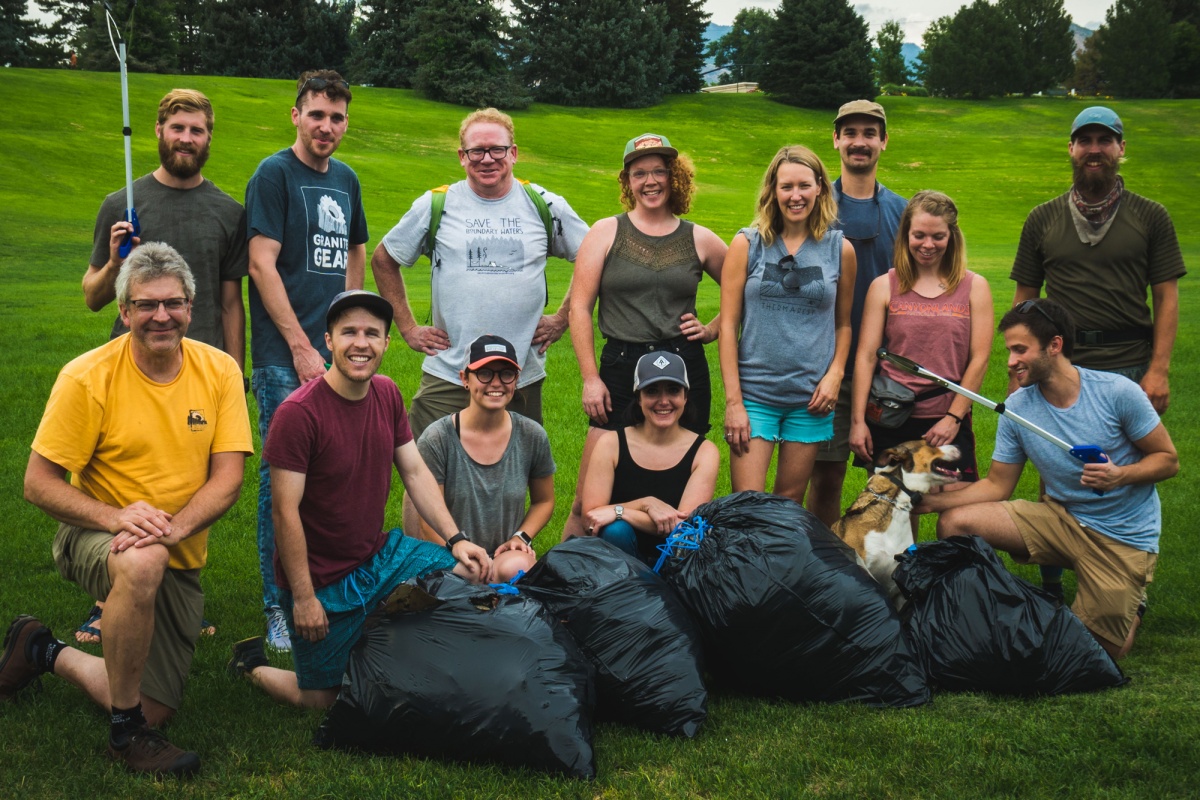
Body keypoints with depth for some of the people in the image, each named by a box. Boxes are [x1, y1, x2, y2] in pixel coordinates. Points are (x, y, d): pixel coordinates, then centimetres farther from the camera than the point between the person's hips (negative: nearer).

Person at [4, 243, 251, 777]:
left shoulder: (219, 371, -7)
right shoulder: (87, 377, -15)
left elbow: (228, 477, -11)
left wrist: (174, 527, -30)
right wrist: (115, 517, -31)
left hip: (181, 557, 4)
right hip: (94, 539, -4)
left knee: (155, 710, 4)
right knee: (142, 562, -41)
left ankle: (48, 653, 34)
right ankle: (125, 732, -20)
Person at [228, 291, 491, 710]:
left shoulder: (387, 394, 0)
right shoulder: (298, 413, -23)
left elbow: (416, 472, 5)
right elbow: (285, 512, -21)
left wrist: (455, 539, -6)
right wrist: (303, 597, -20)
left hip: (379, 554, 6)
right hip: (323, 580, -6)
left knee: (475, 573, -3)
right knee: (325, 699, 3)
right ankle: (252, 665, 30)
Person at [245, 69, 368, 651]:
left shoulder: (346, 180, 15)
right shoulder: (274, 175, -5)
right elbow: (262, 265, -12)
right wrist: (302, 347, -14)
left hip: (335, 352, 6)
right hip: (285, 356, -6)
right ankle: (278, 608, 6)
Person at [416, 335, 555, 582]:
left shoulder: (532, 437, 0)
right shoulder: (436, 440, -9)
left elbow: (544, 501, 17)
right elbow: (430, 524, -9)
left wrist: (521, 537, -3)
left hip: (509, 554, 3)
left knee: (515, 569, -33)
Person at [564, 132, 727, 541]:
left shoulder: (700, 240, 9)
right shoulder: (606, 233, 5)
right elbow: (579, 309, 2)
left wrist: (712, 330, 7)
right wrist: (590, 379, -5)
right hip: (620, 369, -1)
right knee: (588, 501, -7)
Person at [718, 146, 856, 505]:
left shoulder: (840, 249, 5)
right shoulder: (747, 244, 0)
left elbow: (843, 323, 15)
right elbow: (728, 325, -1)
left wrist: (835, 375, -1)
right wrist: (733, 401, -7)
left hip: (810, 397, 2)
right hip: (755, 393, -1)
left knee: (790, 503, 9)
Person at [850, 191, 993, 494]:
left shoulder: (974, 287, 7)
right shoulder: (884, 287, 7)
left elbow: (979, 358, 2)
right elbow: (865, 357, 2)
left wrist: (954, 417, -5)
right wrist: (857, 420, -5)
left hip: (949, 423, 0)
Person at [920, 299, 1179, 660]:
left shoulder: (1117, 392, -15)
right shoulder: (1017, 409, -5)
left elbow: (1168, 459, -6)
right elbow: (997, 485, 0)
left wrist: (1121, 475, -26)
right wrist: (930, 500, -13)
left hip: (1123, 536, -3)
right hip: (1061, 518, 3)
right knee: (954, 522, -15)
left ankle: (1130, 604, 26)